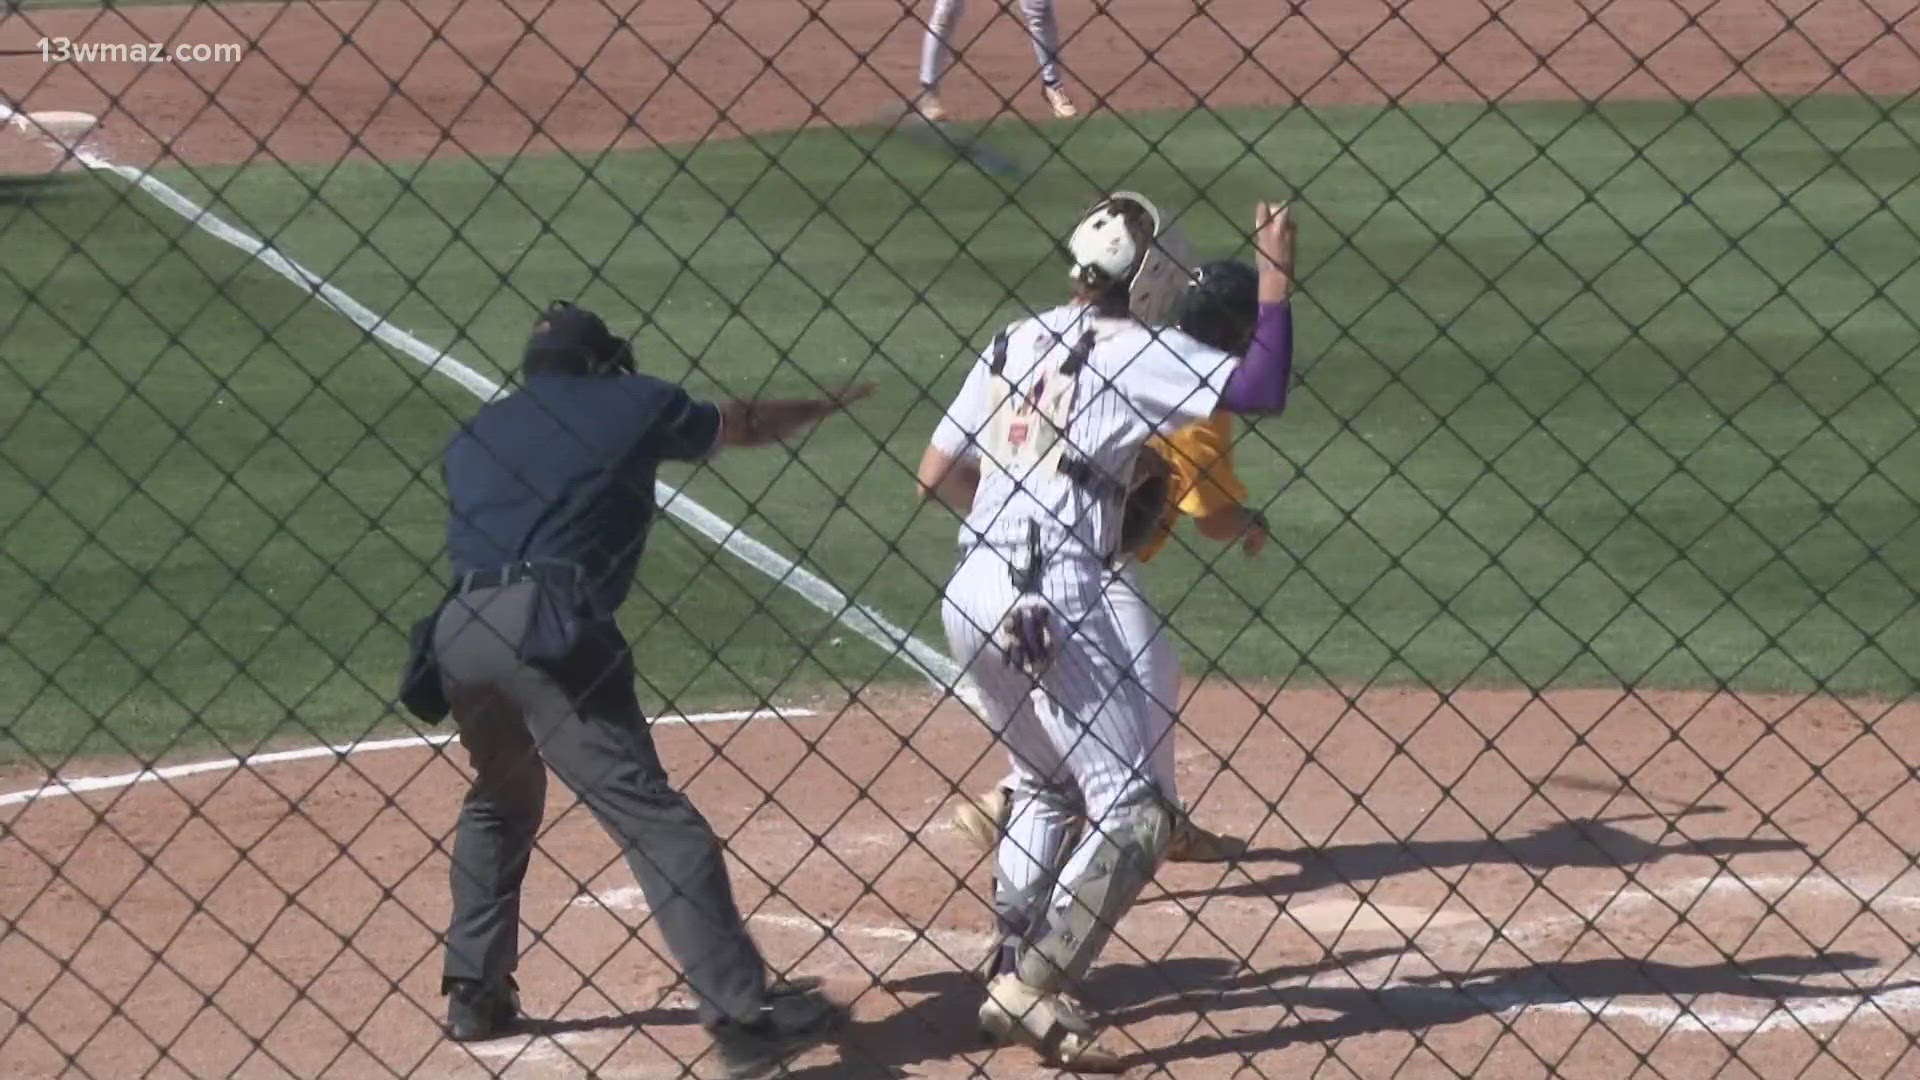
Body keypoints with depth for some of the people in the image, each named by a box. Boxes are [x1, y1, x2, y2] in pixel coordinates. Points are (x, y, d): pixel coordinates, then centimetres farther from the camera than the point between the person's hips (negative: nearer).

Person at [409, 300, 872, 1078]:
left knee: (500, 800, 29)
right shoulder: (634, 405, 17)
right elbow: (744, 427, 31)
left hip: (458, 629, 6)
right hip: (546, 629, -5)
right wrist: (825, 407, 50)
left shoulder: (474, 435, 26)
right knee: (652, 817, -10)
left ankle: (474, 992, 29)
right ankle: (744, 1013, -18)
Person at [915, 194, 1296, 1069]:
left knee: (1048, 785, 27)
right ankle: (1034, 991, -12)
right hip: (1055, 602, -8)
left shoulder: (1013, 342, 14)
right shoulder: (1133, 351, -6)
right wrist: (1276, 278, -5)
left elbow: (936, 472, 17)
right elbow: (1261, 390, -15)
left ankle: (1013, 970, 27)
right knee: (1134, 809, -4)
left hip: (971, 596, 8)